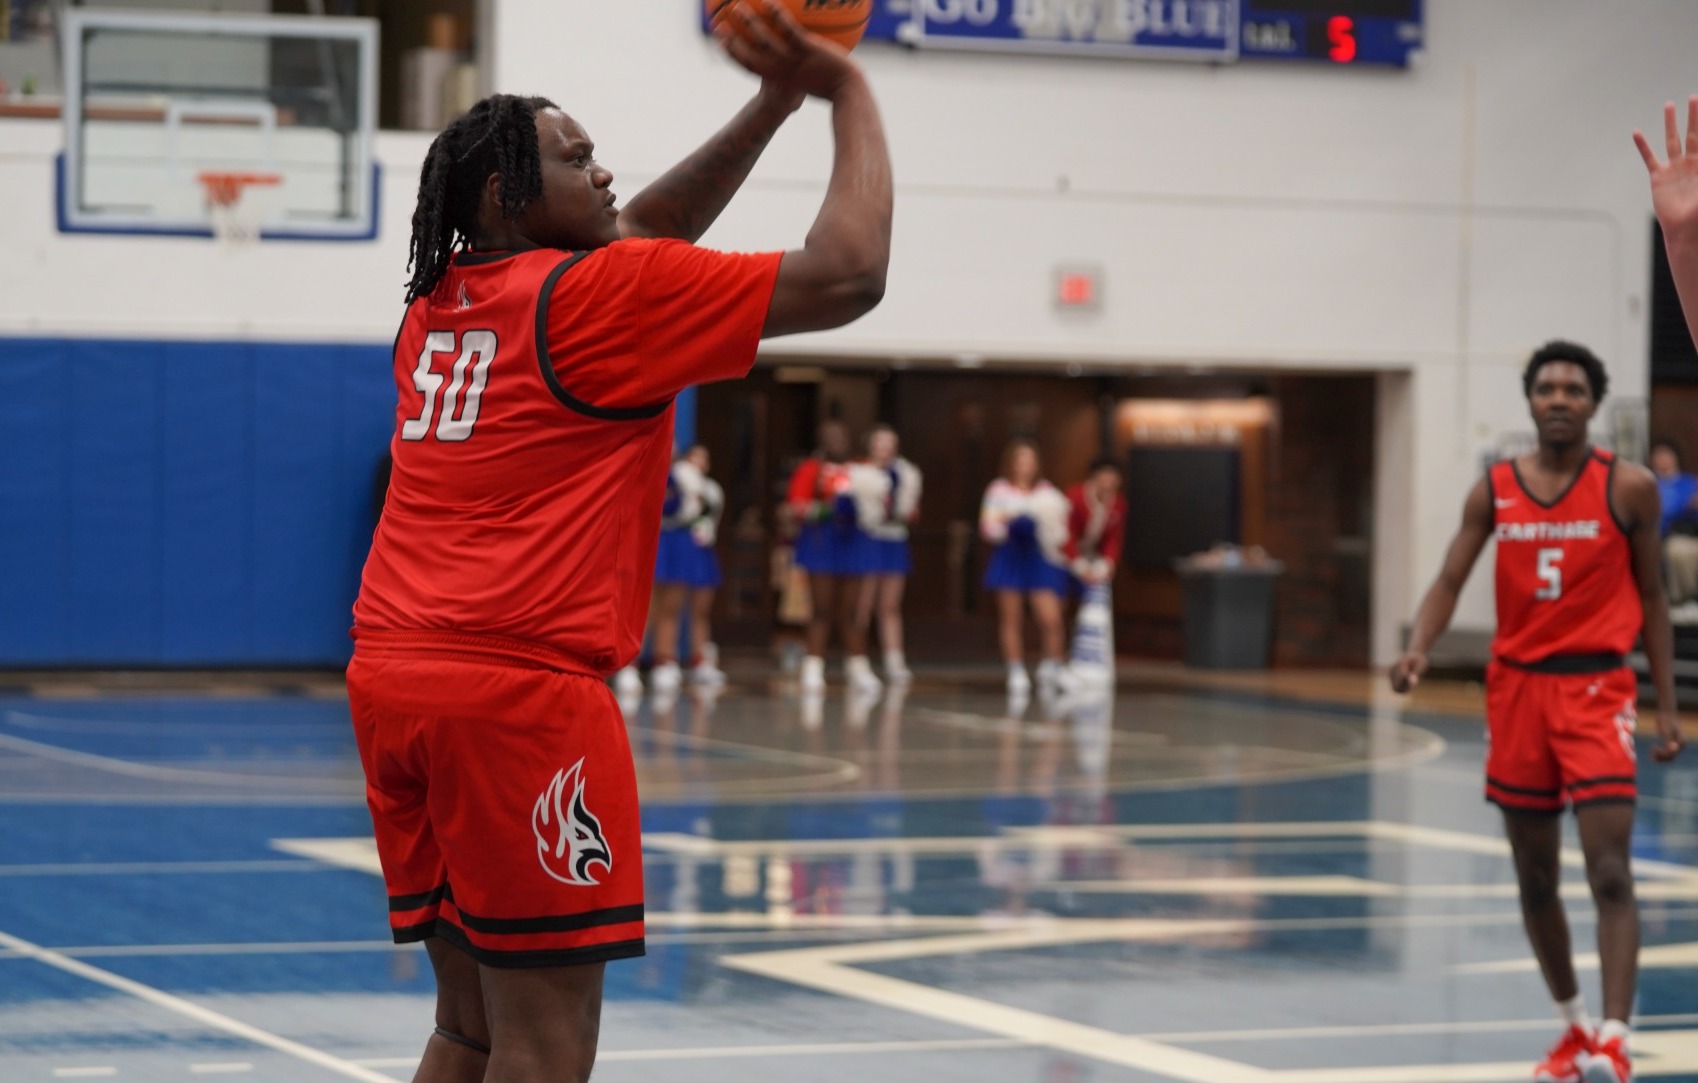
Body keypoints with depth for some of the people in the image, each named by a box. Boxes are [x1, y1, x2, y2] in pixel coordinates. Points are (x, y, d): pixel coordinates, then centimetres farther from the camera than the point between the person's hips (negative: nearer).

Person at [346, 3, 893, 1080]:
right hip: (523, 684, -8)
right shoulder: (595, 296, -5)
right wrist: (850, 93, 6)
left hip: (394, 675, 8)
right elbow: (846, 274, -6)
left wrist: (775, 103, 23)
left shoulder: (442, 304, 17)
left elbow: (641, 235, 29)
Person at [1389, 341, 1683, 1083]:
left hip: (1595, 688, -4)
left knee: (1609, 872, -15)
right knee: (1535, 878, 11)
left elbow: (1652, 597, 4)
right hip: (1516, 687, 4)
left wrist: (1667, 708, 0)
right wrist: (1418, 650, -19)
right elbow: (1450, 581, 1)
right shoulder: (1495, 489, 4)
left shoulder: (1628, 488, -2)